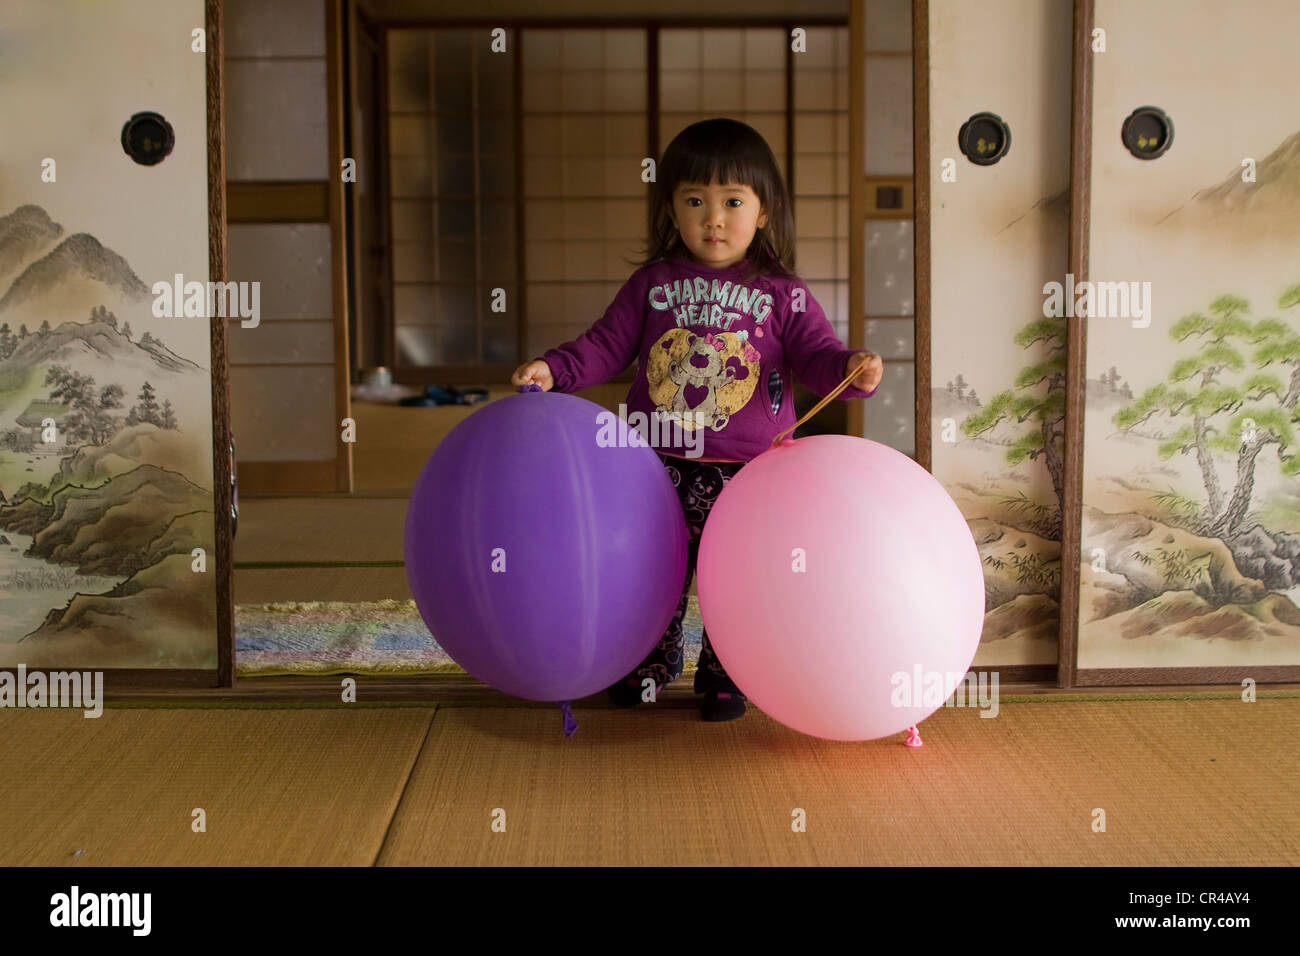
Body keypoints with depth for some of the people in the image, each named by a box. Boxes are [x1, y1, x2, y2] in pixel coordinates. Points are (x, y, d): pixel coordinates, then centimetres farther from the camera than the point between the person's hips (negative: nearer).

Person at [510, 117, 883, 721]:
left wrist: (852, 371, -24)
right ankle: (647, 665, 34)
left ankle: (725, 677, 26)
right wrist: (554, 369, -6)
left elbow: (815, 356, -3)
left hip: (747, 473, -2)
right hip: (660, 468, 2)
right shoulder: (653, 284, 6)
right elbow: (606, 345, 7)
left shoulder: (781, 295, 1)